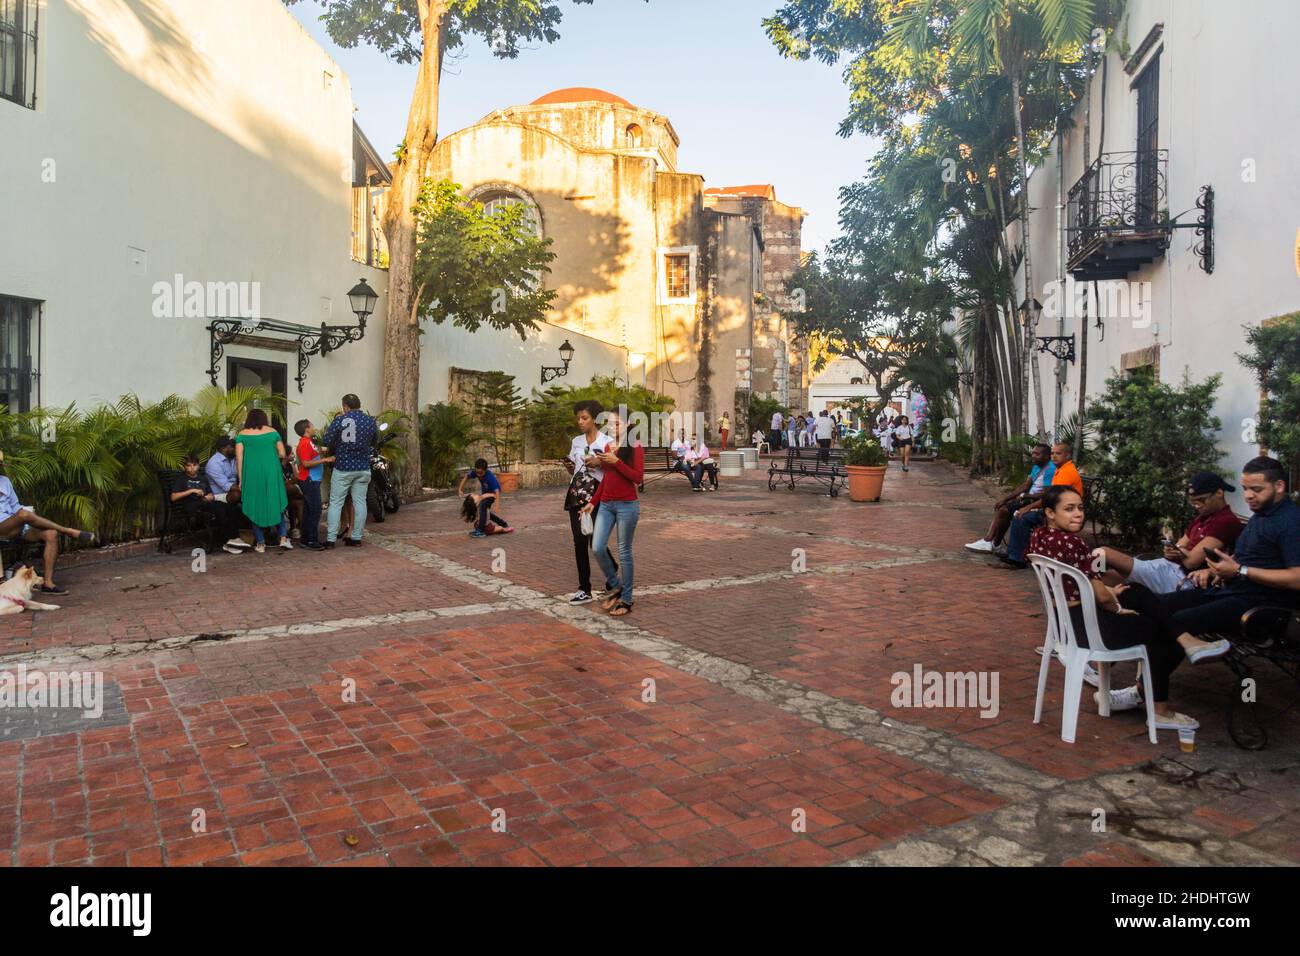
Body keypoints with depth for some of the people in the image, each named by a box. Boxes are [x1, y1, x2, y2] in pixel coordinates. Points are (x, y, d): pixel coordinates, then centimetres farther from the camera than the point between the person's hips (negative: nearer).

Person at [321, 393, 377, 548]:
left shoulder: (340, 421, -11)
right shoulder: (370, 421, 1)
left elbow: (325, 440, -8)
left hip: (342, 468, -3)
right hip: (363, 469, 3)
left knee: (335, 503, 3)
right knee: (360, 502, 9)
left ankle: (330, 539, 3)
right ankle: (356, 538, 11)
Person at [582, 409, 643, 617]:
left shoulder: (635, 447, -5)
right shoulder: (608, 447, 13)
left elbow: (638, 478, -14)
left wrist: (616, 461, -19)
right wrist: (593, 502, 16)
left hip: (626, 505, -6)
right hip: (606, 504, 6)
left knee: (624, 552, 1)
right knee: (598, 547, -5)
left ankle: (626, 600, 13)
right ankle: (615, 586, 18)